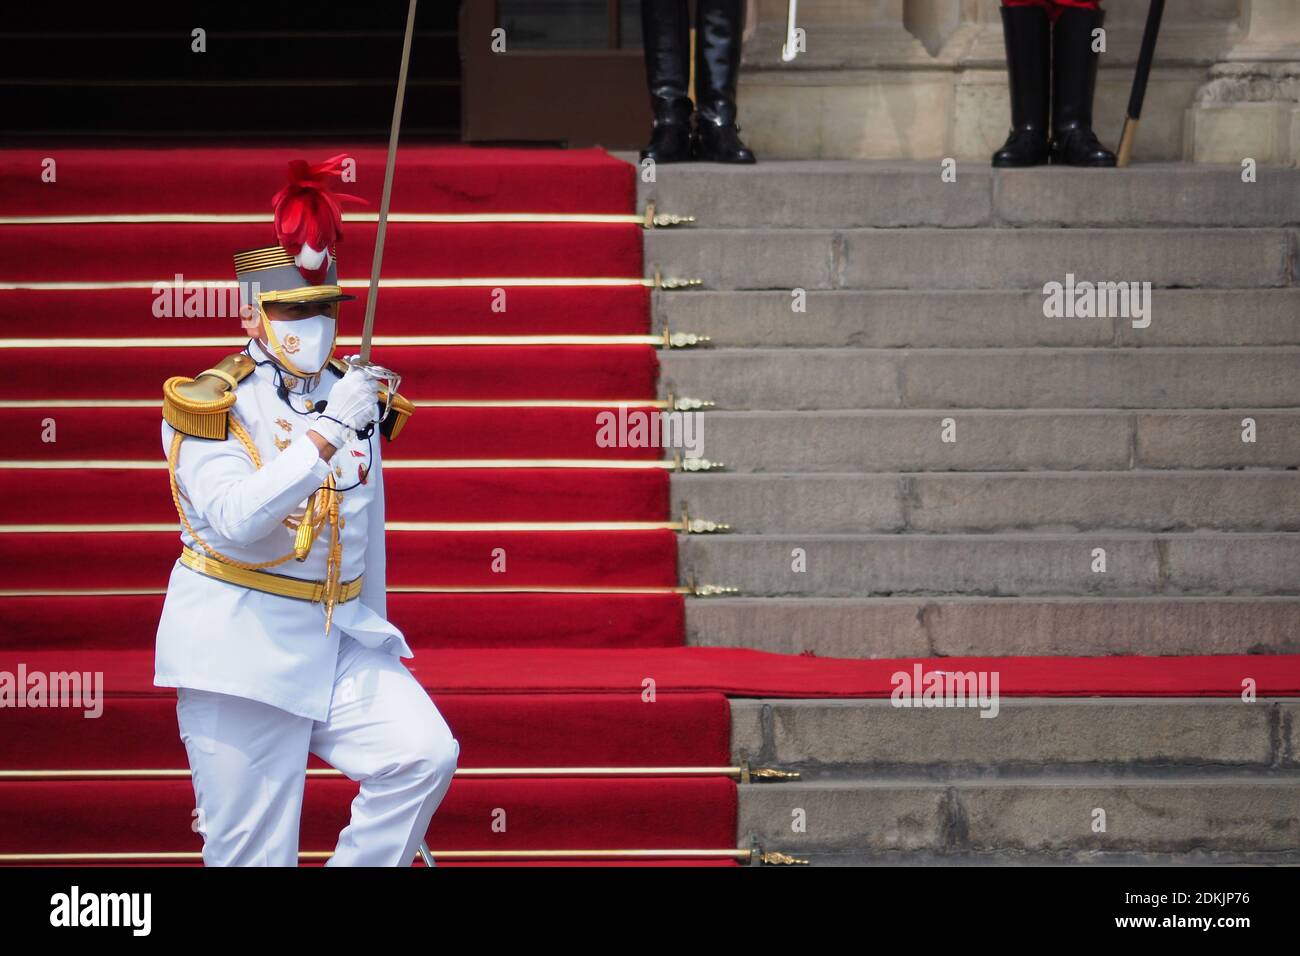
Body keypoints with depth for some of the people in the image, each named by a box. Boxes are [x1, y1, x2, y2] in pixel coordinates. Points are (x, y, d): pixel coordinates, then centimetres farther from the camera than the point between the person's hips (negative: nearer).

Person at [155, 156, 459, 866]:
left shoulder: (356, 399, 10)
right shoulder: (212, 407, -7)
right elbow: (235, 521, -24)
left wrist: (375, 643, 22)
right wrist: (324, 435, -28)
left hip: (341, 634, 5)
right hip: (243, 646, -5)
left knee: (426, 753, -16)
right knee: (252, 852, -4)